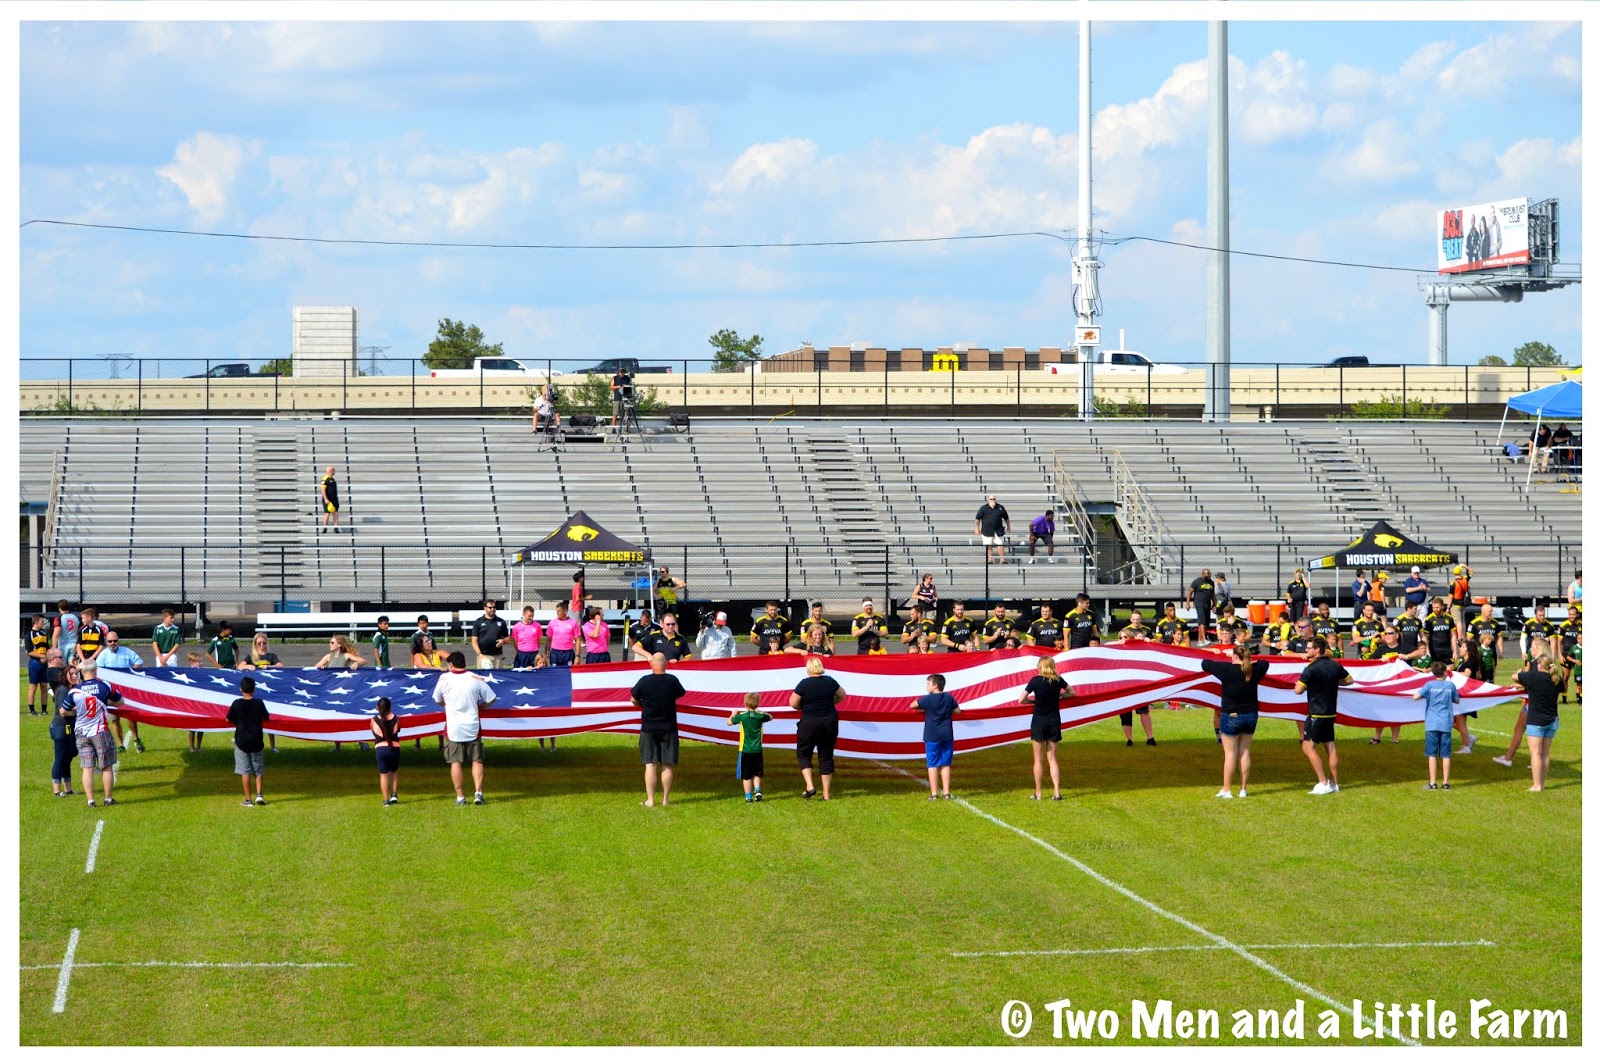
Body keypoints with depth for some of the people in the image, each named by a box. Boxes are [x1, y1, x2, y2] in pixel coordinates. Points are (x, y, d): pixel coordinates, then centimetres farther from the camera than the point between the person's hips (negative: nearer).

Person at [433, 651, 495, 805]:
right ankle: (478, 792, -6)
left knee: (455, 762, 4)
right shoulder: (476, 679, -2)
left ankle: (460, 797, 1)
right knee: (476, 760, 7)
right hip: (473, 727, 1)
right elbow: (491, 699, 5)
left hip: (453, 727, -1)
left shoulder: (444, 679, -3)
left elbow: (438, 700, 11)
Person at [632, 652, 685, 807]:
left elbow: (634, 700, 2)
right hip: (669, 729, 1)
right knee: (667, 766, 6)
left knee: (650, 765, 2)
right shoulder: (672, 681, -7)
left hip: (648, 729, -1)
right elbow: (681, 694, 12)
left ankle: (650, 800, 0)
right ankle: (665, 799, 8)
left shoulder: (644, 681, -11)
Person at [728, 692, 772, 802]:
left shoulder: (742, 716, -8)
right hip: (757, 750, 3)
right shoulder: (760, 716, 0)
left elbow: (729, 722, 7)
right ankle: (757, 790, -2)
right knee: (757, 774, 16)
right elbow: (770, 717, 23)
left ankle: (748, 796, 2)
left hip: (745, 750, -3)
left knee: (746, 776, 3)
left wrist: (733, 714, 26)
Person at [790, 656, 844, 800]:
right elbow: (842, 696, 15)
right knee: (826, 757, 10)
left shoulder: (804, 684, -14)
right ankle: (827, 793, 12)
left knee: (803, 754, 13)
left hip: (809, 723, -4)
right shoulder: (830, 681, -1)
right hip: (830, 721, 4)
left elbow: (793, 703, -8)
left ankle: (810, 786, -5)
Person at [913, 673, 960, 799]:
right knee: (945, 764, 10)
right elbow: (957, 710, 15)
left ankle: (934, 794, -1)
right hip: (947, 735, 3)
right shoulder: (949, 697, 2)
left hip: (932, 736, -3)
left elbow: (912, 705, 3)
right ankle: (946, 792, 8)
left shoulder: (927, 699, -9)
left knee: (932, 765, 1)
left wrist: (923, 709, 20)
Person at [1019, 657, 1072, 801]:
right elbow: (1071, 692, 12)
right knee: (1052, 758, 9)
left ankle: (1038, 793, 7)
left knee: (1038, 759, 6)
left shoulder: (1035, 680, -12)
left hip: (1039, 723, -3)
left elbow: (1021, 700, -13)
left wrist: (1034, 701, 3)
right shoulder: (1058, 680, -2)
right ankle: (1056, 792, 0)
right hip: (1054, 723, 3)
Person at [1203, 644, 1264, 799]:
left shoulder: (1227, 669, -16)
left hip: (1231, 716, -4)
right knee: (1245, 752, 12)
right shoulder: (1255, 670, -3)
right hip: (1251, 716, 4)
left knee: (1230, 753, 1)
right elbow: (1264, 664, 20)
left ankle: (1226, 790, 3)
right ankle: (1243, 789, 14)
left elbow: (1205, 664, -6)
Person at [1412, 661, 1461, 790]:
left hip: (1432, 724, -1)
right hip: (1446, 724, 1)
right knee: (1446, 755, 6)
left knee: (1432, 754, 2)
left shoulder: (1430, 685, -3)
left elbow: (1415, 697, -10)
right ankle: (1446, 782, 7)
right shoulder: (1450, 685, 2)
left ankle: (1433, 783, -1)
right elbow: (1457, 701, 15)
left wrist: (1425, 695, 10)